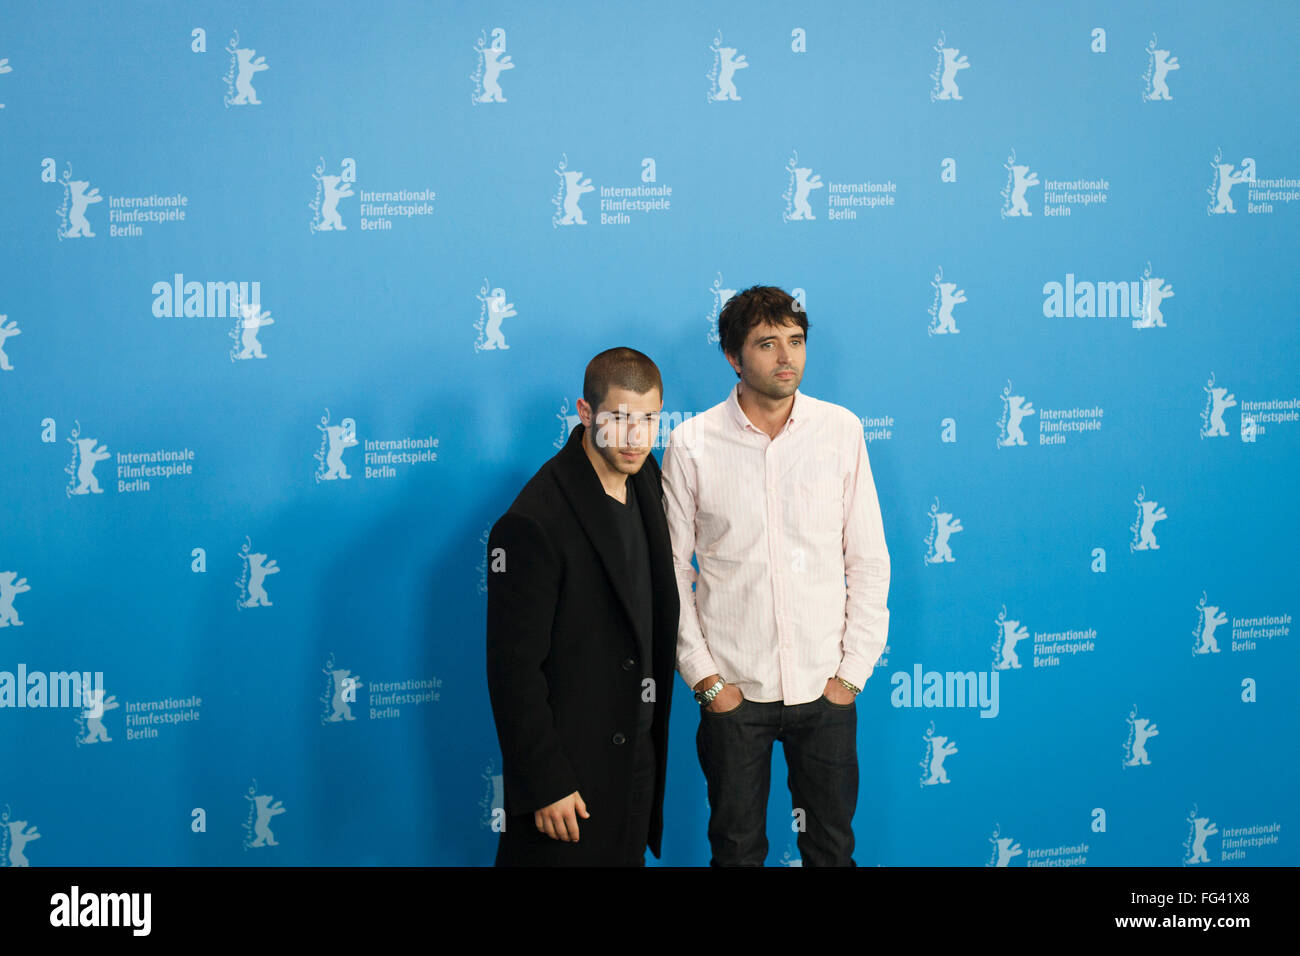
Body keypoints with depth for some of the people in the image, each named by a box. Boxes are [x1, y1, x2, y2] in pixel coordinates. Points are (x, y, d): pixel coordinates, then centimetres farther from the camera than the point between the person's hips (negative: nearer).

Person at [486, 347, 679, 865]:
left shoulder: (643, 475, 2)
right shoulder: (534, 523, -24)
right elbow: (514, 667, -21)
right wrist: (545, 785, -19)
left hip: (638, 746, 8)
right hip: (568, 763, -8)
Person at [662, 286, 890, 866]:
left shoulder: (841, 430, -1)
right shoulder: (691, 444, -6)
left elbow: (869, 558, 2)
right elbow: (672, 569, -1)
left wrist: (852, 671, -2)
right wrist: (705, 678, -5)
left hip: (824, 688, 1)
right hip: (734, 689, -1)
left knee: (832, 846, 13)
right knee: (737, 848, 12)